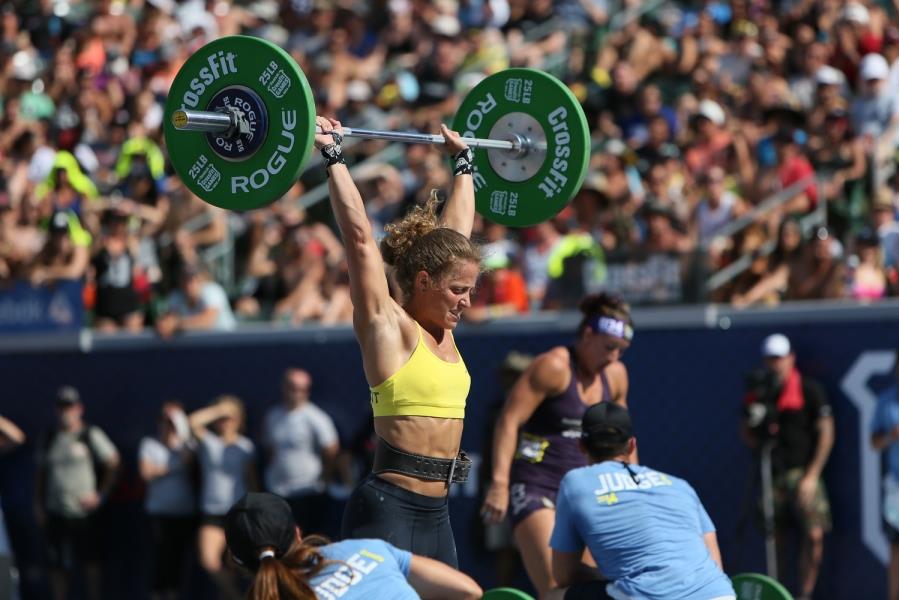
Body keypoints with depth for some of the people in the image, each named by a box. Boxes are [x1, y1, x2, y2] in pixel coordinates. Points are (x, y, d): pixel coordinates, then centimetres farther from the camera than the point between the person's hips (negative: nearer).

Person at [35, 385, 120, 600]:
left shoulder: (92, 435, 0)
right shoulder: (48, 440, 11)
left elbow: (113, 464, 1)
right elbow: (41, 475, 19)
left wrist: (101, 495, -5)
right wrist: (38, 504, 10)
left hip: (85, 513, -3)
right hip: (56, 514, 3)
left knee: (92, 562, -1)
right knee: (58, 566, 2)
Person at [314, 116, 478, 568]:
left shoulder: (441, 330, 13)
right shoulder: (387, 326, -6)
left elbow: (455, 231, 23)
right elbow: (359, 236, -13)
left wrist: (464, 163, 31)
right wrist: (333, 157, -14)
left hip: (436, 513, 8)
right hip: (388, 509, -8)